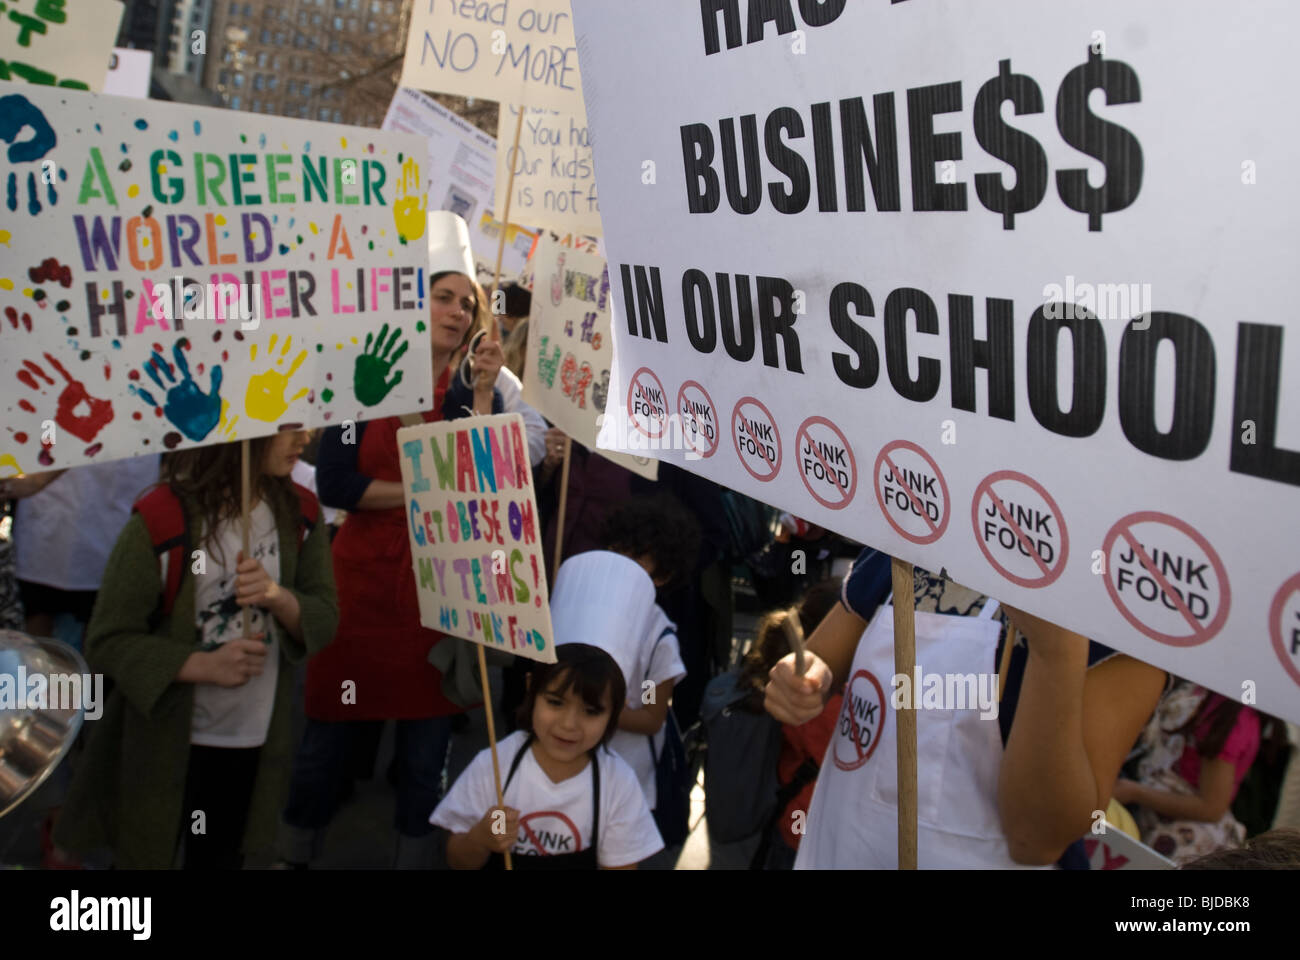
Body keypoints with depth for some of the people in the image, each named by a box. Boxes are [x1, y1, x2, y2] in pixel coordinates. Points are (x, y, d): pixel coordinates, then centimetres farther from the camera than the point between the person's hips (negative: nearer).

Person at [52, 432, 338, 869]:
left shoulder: (301, 512, -5)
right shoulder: (160, 519, -19)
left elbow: (325, 620, -3)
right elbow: (107, 642, -14)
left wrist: (278, 596, -23)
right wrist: (205, 665, -27)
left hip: (254, 743, 4)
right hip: (165, 744, -4)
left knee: (222, 860, 22)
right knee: (145, 858, 15)